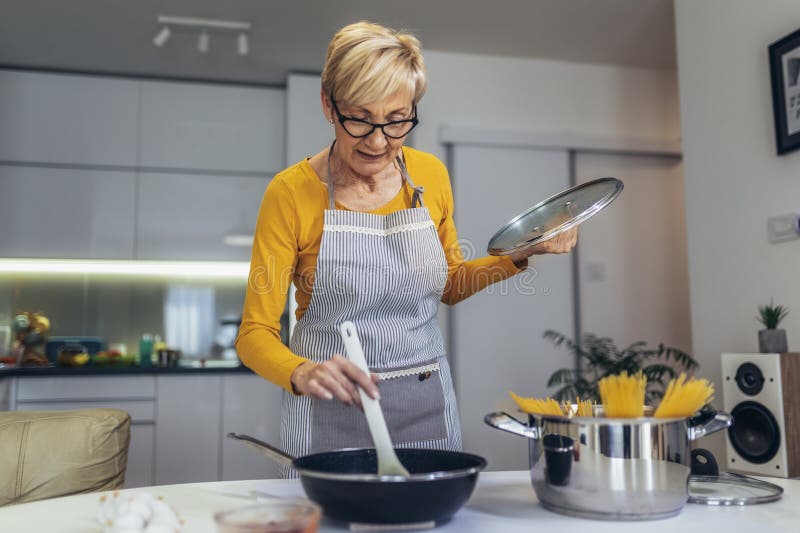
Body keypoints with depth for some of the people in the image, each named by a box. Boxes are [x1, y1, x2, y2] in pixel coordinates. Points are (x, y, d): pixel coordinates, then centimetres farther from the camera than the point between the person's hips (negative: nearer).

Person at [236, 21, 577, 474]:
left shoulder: (431, 175, -2)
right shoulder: (291, 193, -13)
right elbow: (255, 334, -12)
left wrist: (520, 255, -2)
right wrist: (303, 373, -32)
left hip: (427, 405, 3)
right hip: (332, 416, -3)